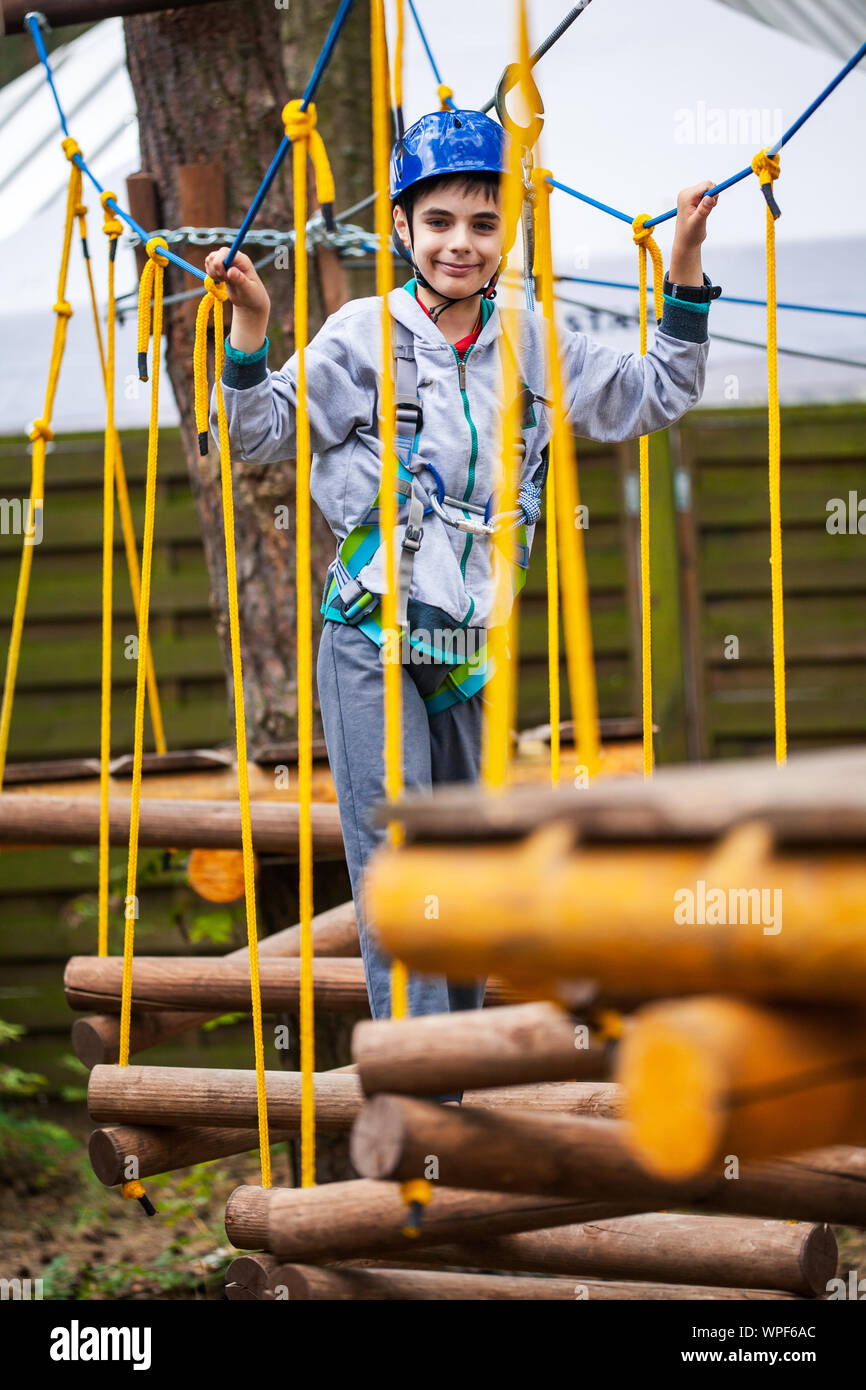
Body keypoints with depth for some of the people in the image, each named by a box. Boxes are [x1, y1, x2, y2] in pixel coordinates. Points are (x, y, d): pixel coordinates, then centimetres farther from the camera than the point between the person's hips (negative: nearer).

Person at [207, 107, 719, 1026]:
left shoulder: (535, 347, 6)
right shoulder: (364, 335, -5)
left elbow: (656, 396, 17)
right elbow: (260, 435, -4)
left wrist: (684, 274, 9)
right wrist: (251, 331, -18)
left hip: (473, 646, 5)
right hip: (372, 639, -4)